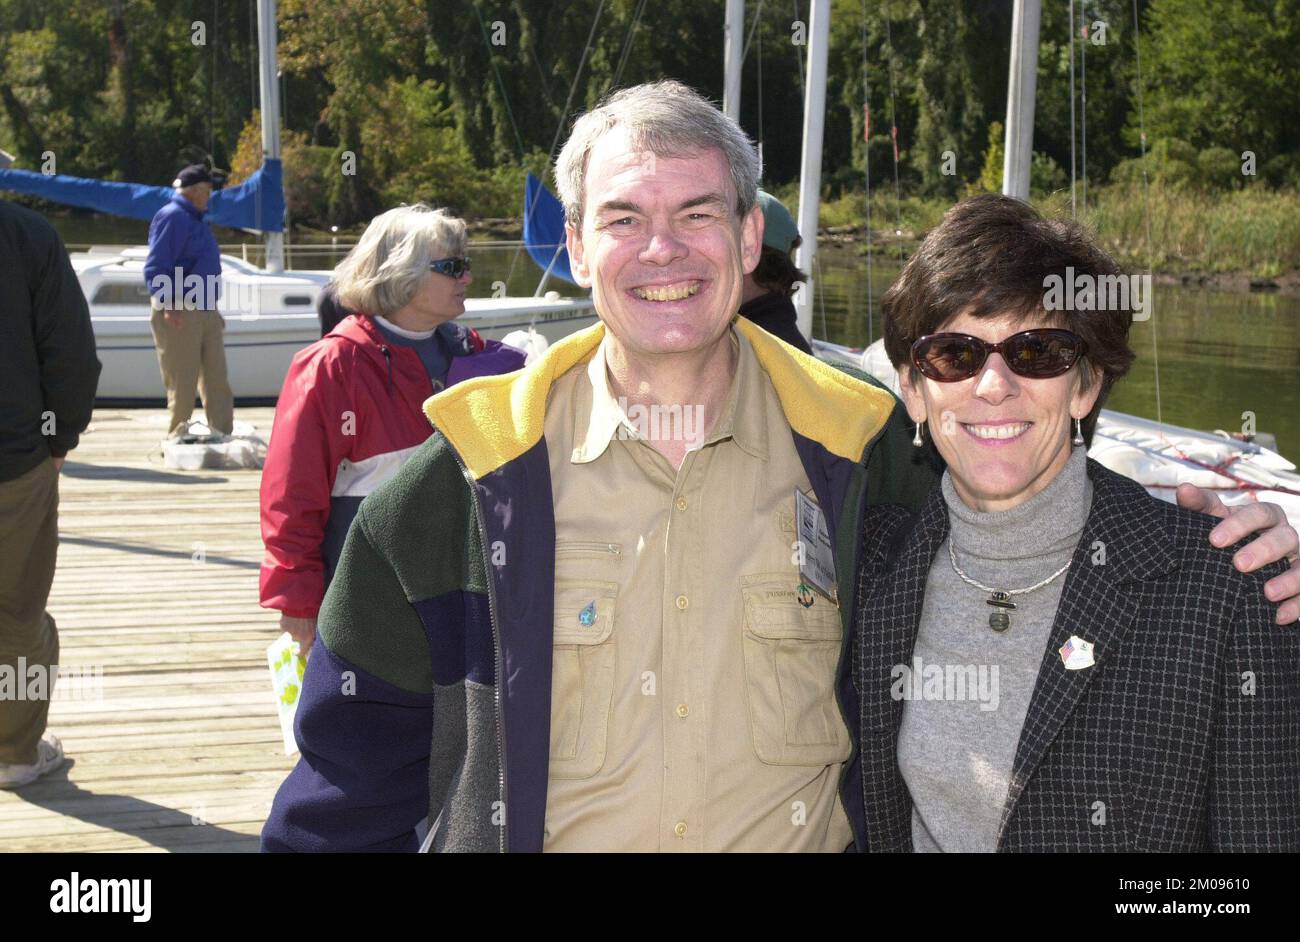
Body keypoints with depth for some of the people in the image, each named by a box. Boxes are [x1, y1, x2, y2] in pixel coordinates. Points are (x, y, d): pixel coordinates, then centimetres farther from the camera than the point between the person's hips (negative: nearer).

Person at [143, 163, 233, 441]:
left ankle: (223, 434, 12)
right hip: (179, 314, -9)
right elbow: (155, 269, -19)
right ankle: (177, 437, 5)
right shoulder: (171, 217, -11)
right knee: (182, 382, -3)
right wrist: (168, 304, -29)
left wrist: (214, 309, 24)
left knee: (216, 379, 8)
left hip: (206, 312, 9)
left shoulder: (195, 219, 19)